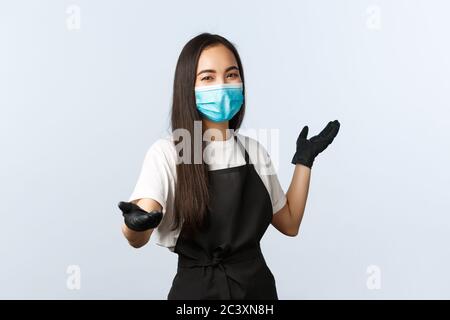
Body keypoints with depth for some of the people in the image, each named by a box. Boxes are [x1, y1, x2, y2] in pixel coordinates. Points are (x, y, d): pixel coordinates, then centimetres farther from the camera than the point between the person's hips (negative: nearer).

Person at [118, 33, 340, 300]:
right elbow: (138, 240, -22)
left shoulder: (254, 150, 1)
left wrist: (303, 161, -1)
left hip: (258, 285, 4)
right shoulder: (167, 152, -12)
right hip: (197, 288, -3)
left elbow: (289, 224, 6)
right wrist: (136, 224, -44)